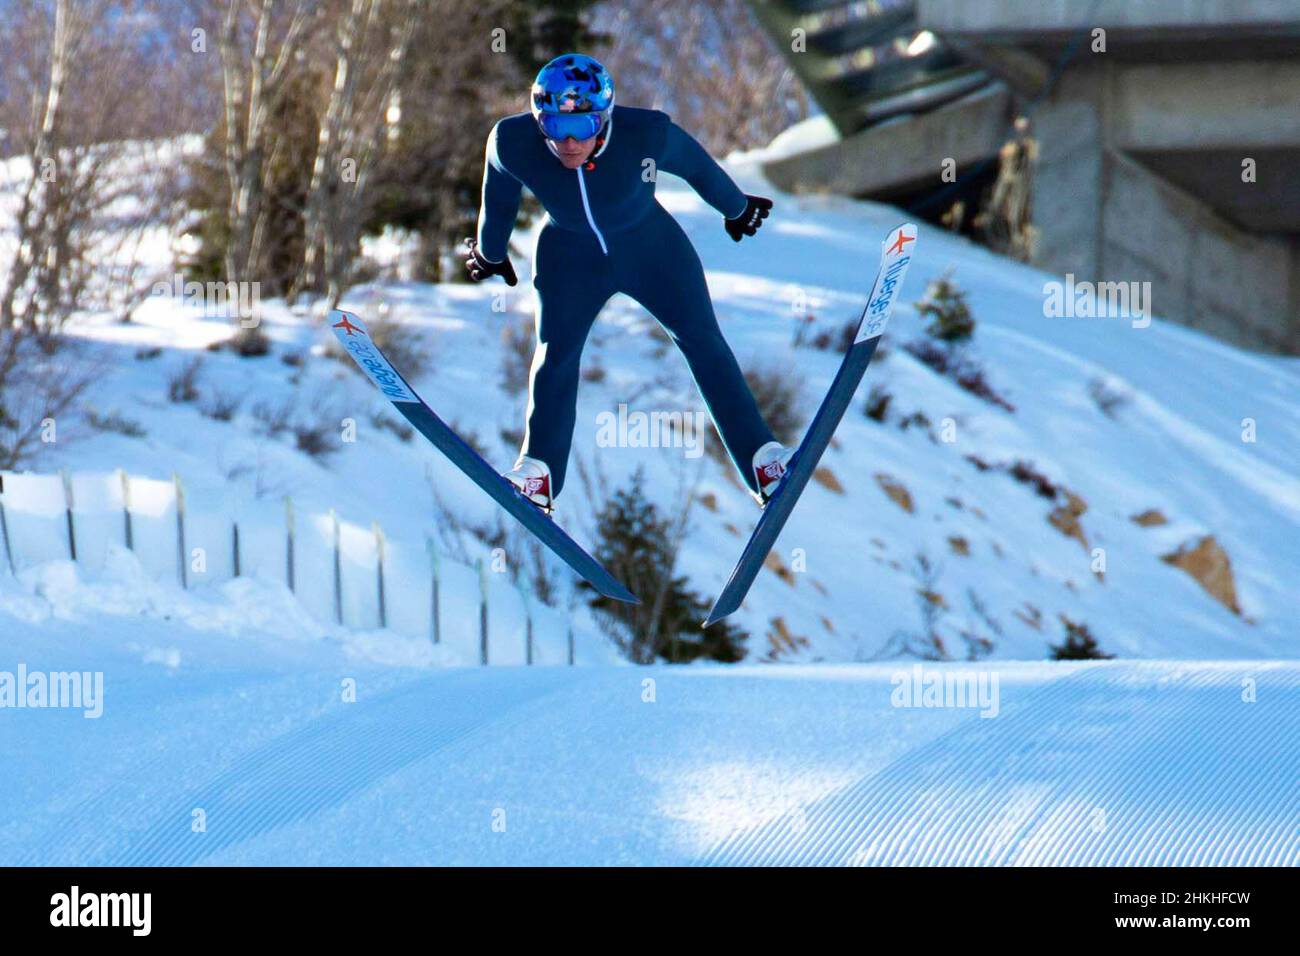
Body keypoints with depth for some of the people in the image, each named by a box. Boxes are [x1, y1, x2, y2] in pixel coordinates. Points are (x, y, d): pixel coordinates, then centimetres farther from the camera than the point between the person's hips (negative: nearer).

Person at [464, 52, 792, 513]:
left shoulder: (648, 135, -34)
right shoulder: (513, 143, -30)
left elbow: (699, 168, -11)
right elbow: (498, 198, -6)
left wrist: (737, 210, 8)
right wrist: (489, 252, 12)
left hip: (651, 248, -1)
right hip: (570, 257, 1)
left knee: (703, 341, -3)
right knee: (555, 356, 1)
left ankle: (762, 460, 3)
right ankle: (539, 469, 21)